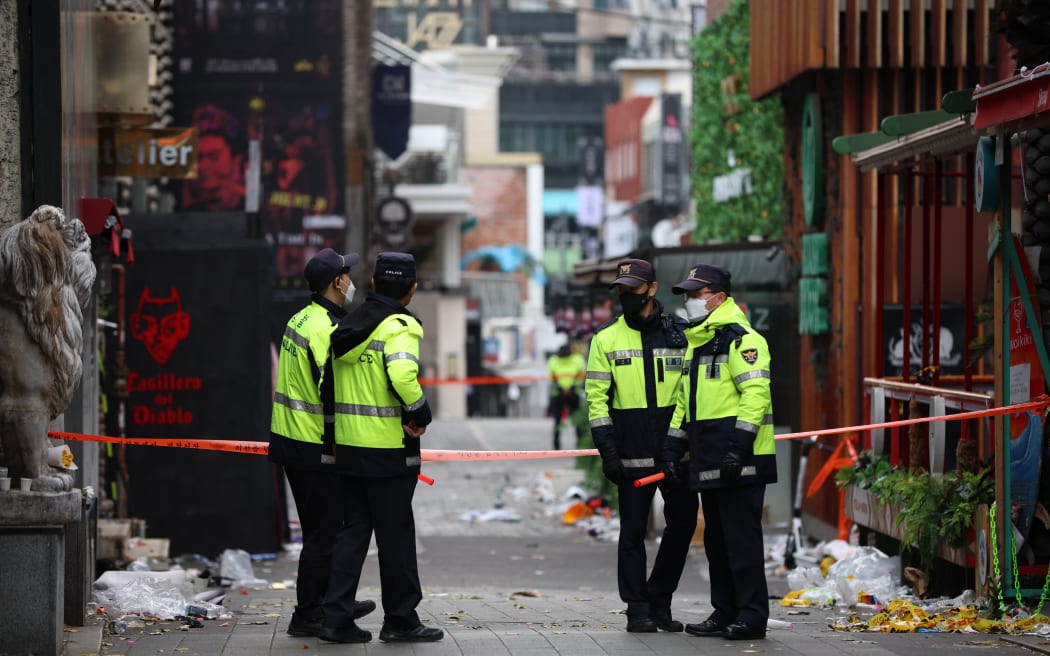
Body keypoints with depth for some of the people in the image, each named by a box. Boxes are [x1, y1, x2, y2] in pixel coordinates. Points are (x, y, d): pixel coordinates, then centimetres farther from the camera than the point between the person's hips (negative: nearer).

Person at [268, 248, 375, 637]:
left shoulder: (299, 320, 11)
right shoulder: (328, 330, -20)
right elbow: (333, 396, -22)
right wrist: (338, 449, -14)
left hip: (288, 439, 10)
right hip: (315, 448, -10)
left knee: (324, 526, 19)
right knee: (322, 533, -1)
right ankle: (307, 616, 5)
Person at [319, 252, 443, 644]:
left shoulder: (348, 326, 11)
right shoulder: (400, 327, -12)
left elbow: (339, 383, 6)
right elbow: (403, 375, -30)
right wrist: (420, 414, -14)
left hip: (347, 446, 7)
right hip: (388, 450, -7)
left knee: (352, 530, 12)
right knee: (395, 534, 4)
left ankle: (336, 617, 7)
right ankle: (401, 621, 12)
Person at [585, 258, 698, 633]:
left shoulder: (681, 334, 6)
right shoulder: (606, 339, 4)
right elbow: (596, 397, 2)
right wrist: (607, 450, -6)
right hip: (632, 455, -1)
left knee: (683, 522, 3)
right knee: (633, 531, 1)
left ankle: (659, 600, 18)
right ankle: (637, 609, 8)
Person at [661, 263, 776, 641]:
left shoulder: (741, 338, -10)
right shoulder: (696, 342, 20)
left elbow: (755, 393, -19)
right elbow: (686, 402, 26)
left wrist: (737, 446, -25)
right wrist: (672, 448, 19)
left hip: (740, 459, -10)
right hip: (709, 461, 10)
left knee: (741, 537, -8)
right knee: (716, 539, 12)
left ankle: (752, 615, -3)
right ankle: (725, 613, 19)